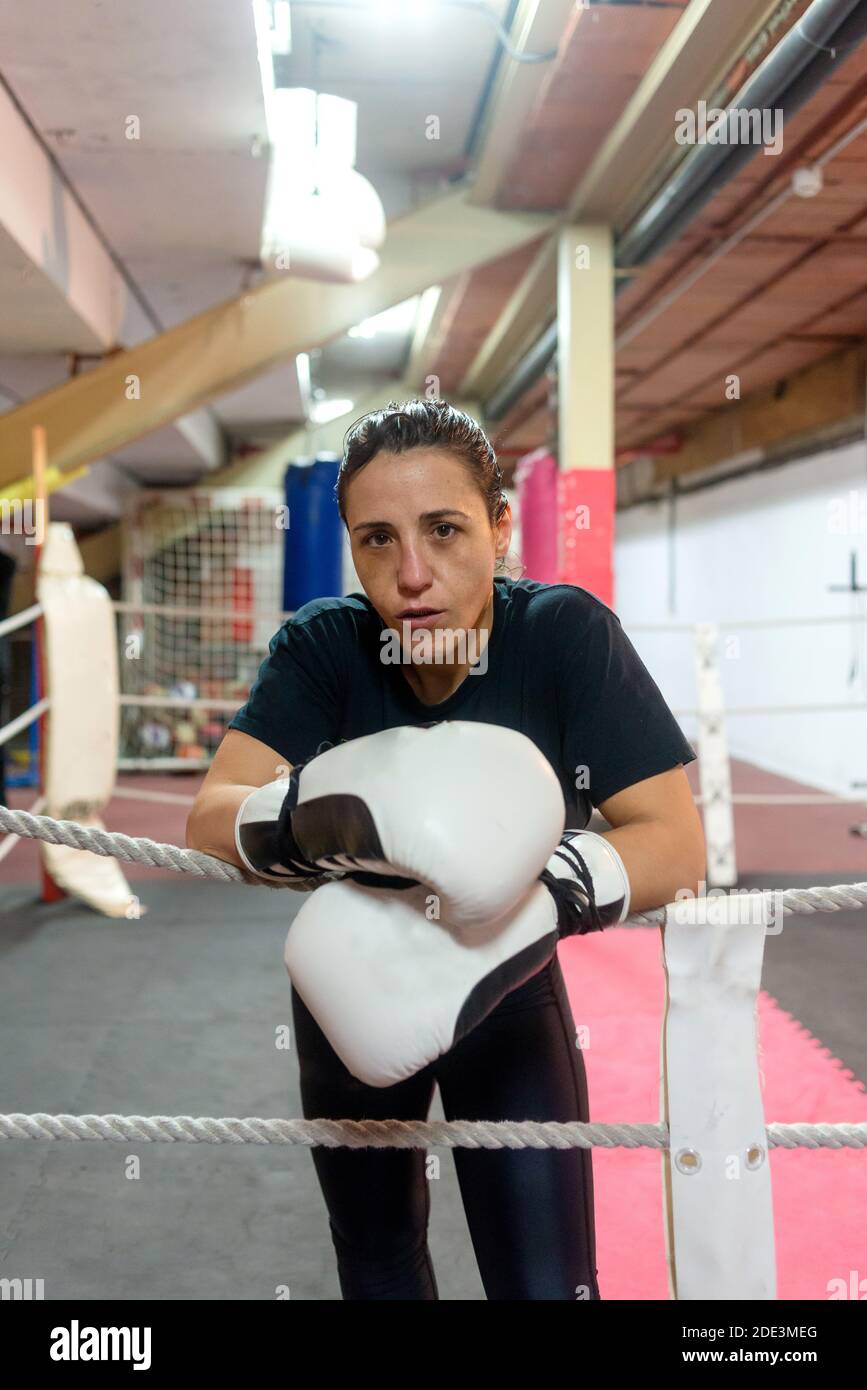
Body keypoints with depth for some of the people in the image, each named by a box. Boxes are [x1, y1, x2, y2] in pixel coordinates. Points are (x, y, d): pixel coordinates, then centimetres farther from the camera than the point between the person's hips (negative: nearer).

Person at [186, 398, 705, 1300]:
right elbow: (210, 818, -29)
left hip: (508, 993, -1)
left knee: (547, 1283, 0)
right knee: (377, 1261, 21)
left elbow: (675, 842, -27)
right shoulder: (322, 647, -20)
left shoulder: (567, 633, -24)